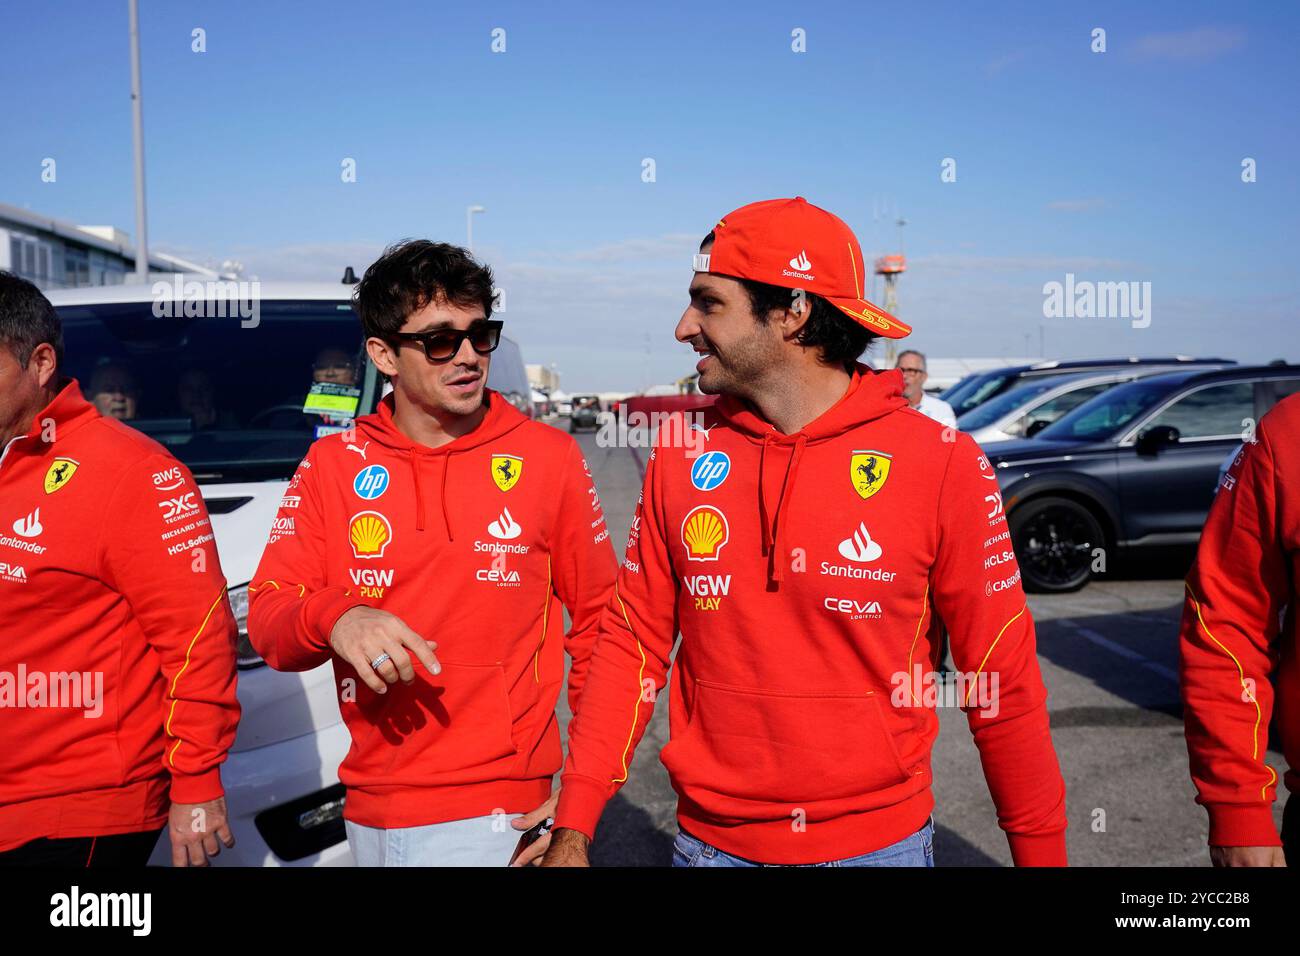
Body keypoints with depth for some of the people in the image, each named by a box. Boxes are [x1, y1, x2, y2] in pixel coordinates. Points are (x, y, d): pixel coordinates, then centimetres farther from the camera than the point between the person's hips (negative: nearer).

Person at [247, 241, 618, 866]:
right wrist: (334, 618, -24)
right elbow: (267, 619, -1)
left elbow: (598, 621, 1)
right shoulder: (333, 465, 3)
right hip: (368, 810, 3)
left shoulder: (548, 457, -3)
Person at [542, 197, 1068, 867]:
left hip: (880, 839, -2)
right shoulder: (681, 457, -4)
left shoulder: (942, 464, -12)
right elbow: (633, 643, 0)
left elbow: (1002, 679, -7)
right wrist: (573, 827, -3)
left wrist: (1041, 851, -1)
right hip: (710, 839, 3)